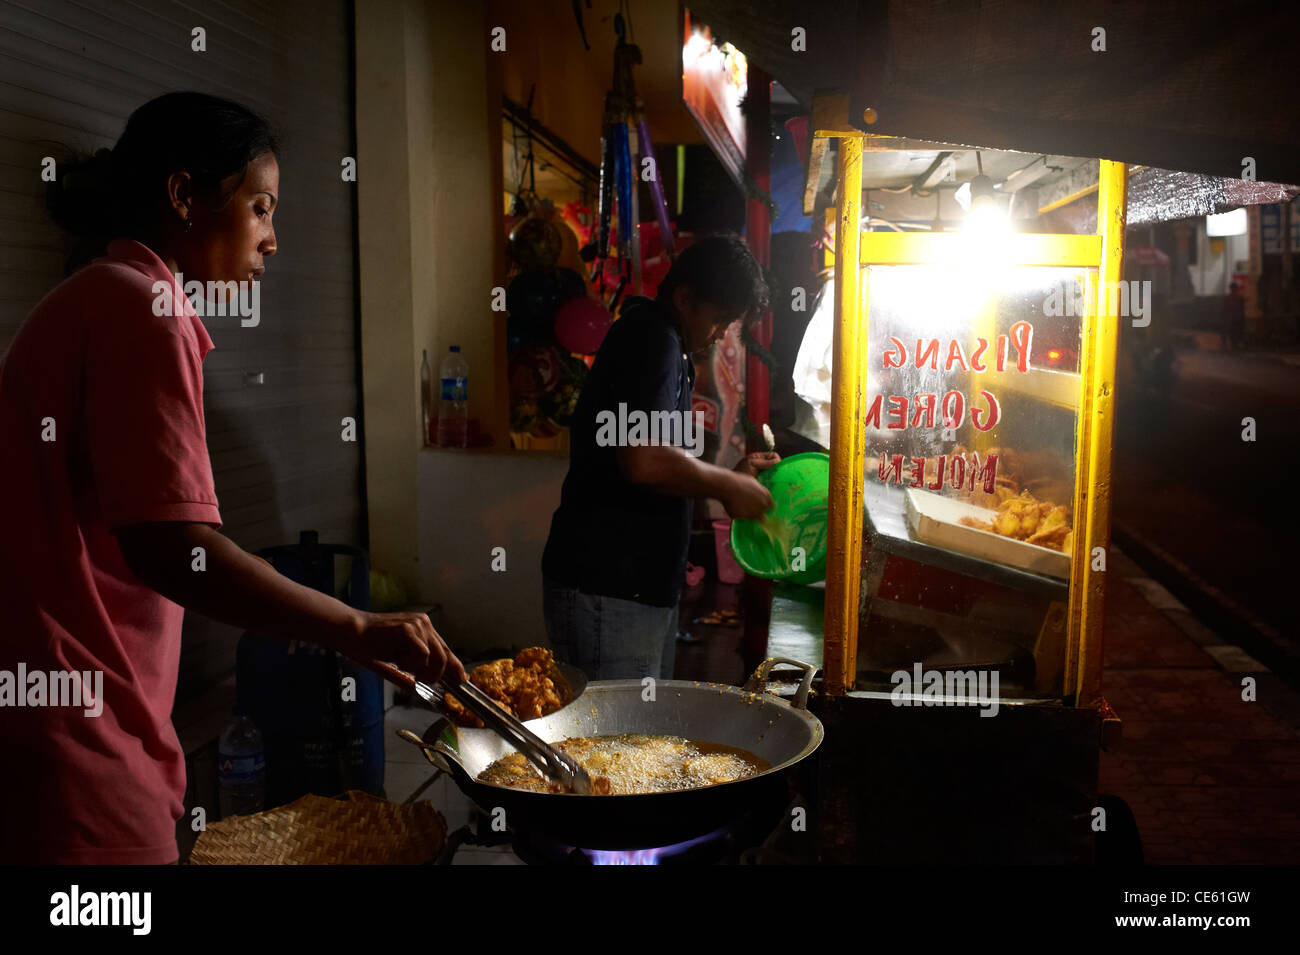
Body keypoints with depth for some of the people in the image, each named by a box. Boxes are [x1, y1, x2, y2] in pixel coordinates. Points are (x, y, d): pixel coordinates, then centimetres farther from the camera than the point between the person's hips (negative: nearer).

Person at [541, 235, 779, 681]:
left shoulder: (660, 340, 20)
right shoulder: (652, 337, -13)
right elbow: (644, 461, -26)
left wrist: (729, 477, 13)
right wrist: (728, 487, -11)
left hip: (644, 588, 10)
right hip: (605, 590, -10)